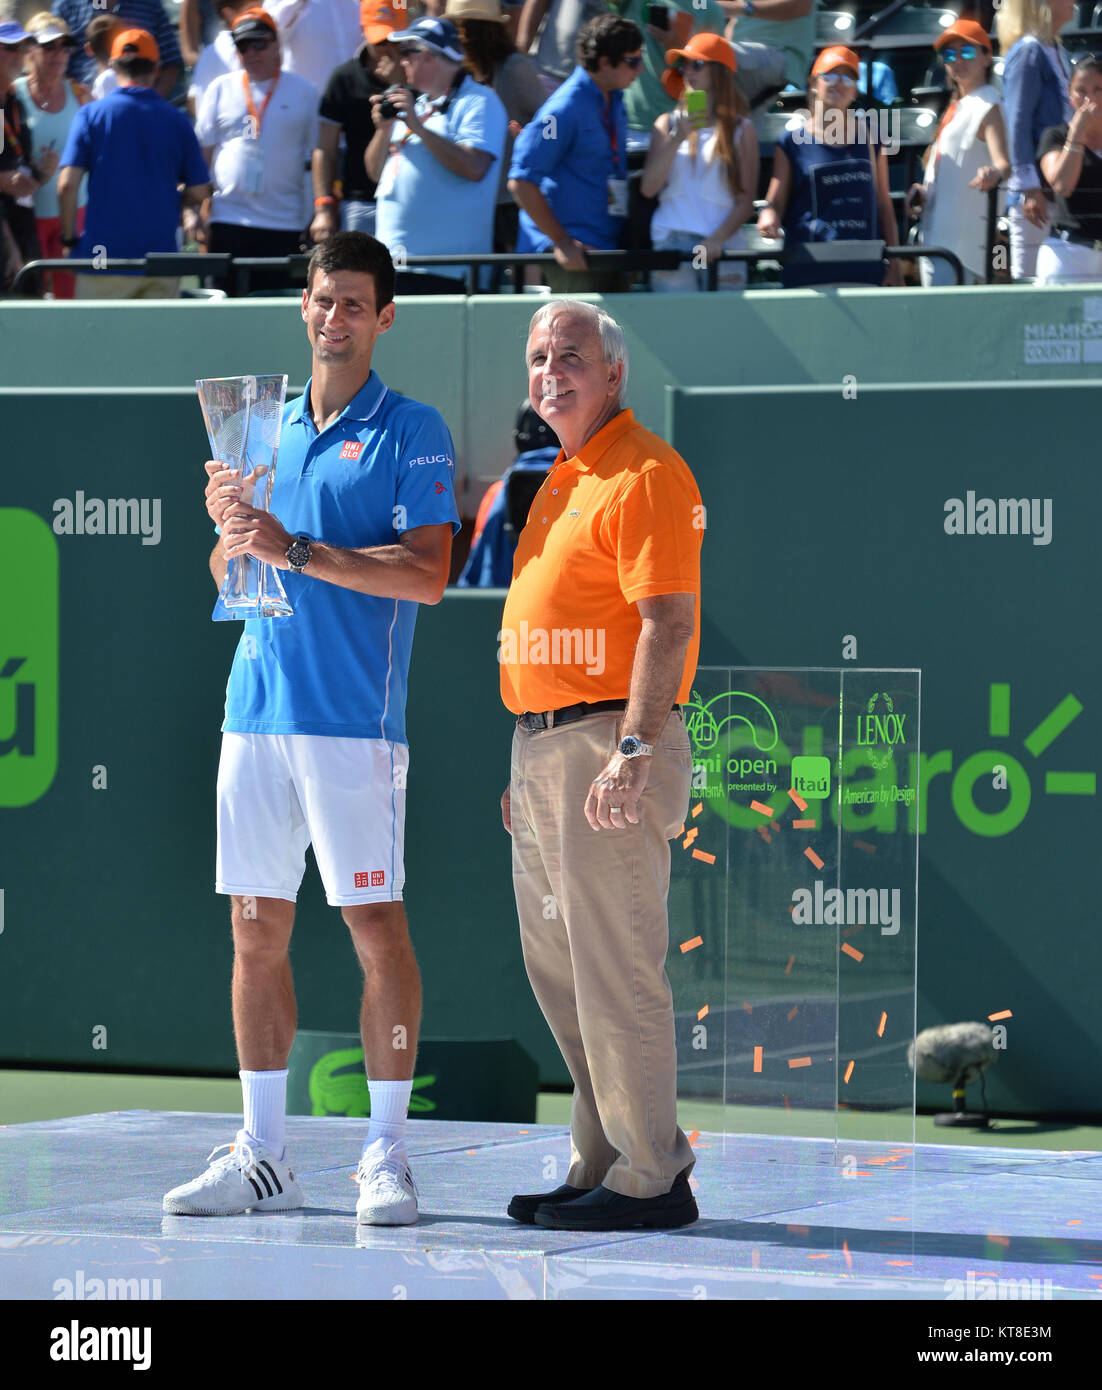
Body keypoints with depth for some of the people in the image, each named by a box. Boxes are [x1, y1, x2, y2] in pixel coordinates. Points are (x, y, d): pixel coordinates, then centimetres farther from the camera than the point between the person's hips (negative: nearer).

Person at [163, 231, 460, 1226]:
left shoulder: (411, 432, -1)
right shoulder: (267, 427, 17)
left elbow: (427, 574, -12)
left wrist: (295, 550, -17)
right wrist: (229, 528, -3)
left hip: (354, 720, -6)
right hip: (256, 712, 6)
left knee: (378, 928, -5)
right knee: (256, 930, 6)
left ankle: (387, 1157, 0)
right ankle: (262, 1156, 12)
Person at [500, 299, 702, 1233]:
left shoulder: (643, 473, -11)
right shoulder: (561, 480, 19)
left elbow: (668, 623, -18)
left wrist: (633, 753, -25)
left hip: (609, 738, -10)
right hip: (543, 739, 10)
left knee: (615, 964, -8)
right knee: (557, 967, 13)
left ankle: (648, 1179, -4)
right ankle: (602, 1161, 20)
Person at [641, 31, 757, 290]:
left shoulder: (742, 129, 9)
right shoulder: (668, 124, 14)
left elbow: (746, 201, 4)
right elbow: (648, 188, 3)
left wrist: (717, 239, -11)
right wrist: (679, 137, -5)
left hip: (723, 246, -1)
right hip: (672, 242, 1)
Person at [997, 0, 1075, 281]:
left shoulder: (1056, 52, 17)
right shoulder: (1028, 52, -11)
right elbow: (1017, 125, -17)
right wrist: (1029, 187, -23)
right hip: (1037, 194, -9)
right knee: (1030, 280, -9)